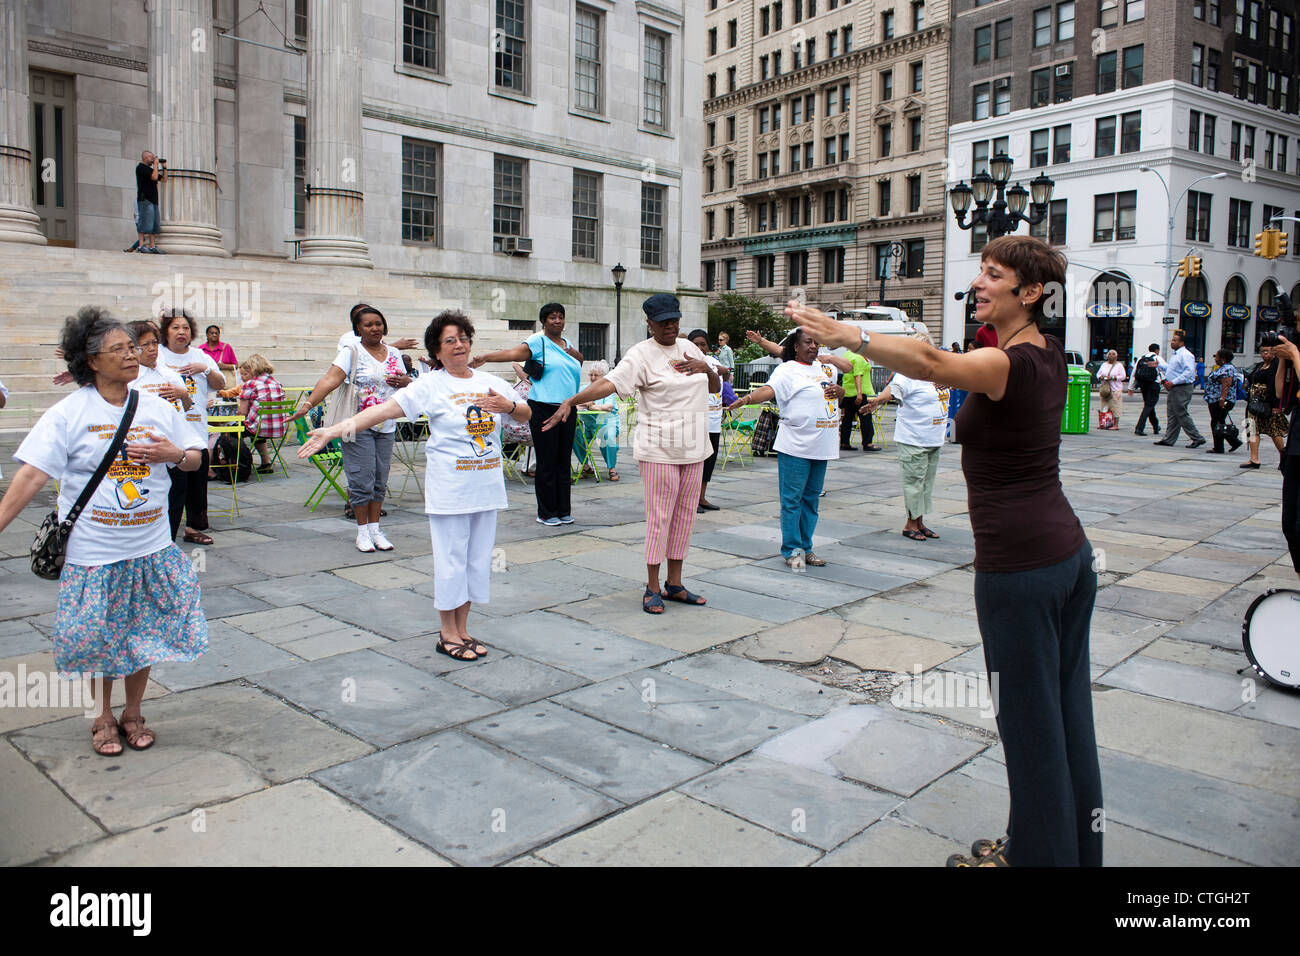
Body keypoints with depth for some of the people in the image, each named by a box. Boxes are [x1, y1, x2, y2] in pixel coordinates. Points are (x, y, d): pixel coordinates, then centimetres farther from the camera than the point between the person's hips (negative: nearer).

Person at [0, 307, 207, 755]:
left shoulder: (159, 408, 5)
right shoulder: (69, 412, -7)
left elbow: (196, 460, 11)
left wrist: (175, 454, -10)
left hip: (151, 547, 3)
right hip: (92, 551, -3)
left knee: (144, 634, 11)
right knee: (99, 638, 9)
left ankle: (133, 713, 30)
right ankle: (103, 718, 30)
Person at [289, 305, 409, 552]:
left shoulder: (394, 354, 12)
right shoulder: (351, 352, -4)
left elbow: (407, 384, 22)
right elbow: (331, 379, -16)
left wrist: (406, 381, -3)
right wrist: (307, 404, -29)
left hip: (386, 427, 5)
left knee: (380, 480, 7)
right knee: (362, 479, -4)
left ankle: (375, 529, 16)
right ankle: (362, 531, 8)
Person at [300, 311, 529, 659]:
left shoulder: (490, 382, 11)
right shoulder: (430, 385, -4)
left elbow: (527, 414, 17)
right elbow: (385, 408, -13)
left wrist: (508, 406, -7)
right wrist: (334, 430, -22)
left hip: (486, 485, 5)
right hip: (449, 488, -5)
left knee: (478, 557, 10)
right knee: (451, 557, 0)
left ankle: (462, 629, 23)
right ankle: (449, 635, 15)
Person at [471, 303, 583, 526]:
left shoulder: (567, 344, 17)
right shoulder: (538, 342, -3)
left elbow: (580, 361, 29)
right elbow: (514, 353, -16)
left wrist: (575, 355, 6)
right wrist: (485, 357, -30)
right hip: (543, 409, -6)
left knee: (564, 461, 9)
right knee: (547, 462, -4)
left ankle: (563, 510, 18)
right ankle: (546, 513, 6)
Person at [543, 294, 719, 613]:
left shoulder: (688, 348, 12)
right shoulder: (641, 354, -9)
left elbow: (715, 387, 19)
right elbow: (609, 383, -22)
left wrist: (705, 368, -3)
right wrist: (571, 401, -37)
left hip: (693, 448, 7)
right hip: (659, 449, -6)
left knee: (685, 515, 10)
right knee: (659, 516, -5)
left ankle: (674, 584, 22)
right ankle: (652, 588, 9)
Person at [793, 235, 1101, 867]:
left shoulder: (1009, 364, -18)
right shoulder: (1050, 354, 7)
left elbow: (930, 363, -38)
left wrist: (845, 335, -45)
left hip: (1019, 565, -9)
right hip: (1071, 551, 9)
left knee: (1030, 719, 4)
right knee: (1067, 709, 18)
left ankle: (1037, 854, 20)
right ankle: (1078, 849, 33)